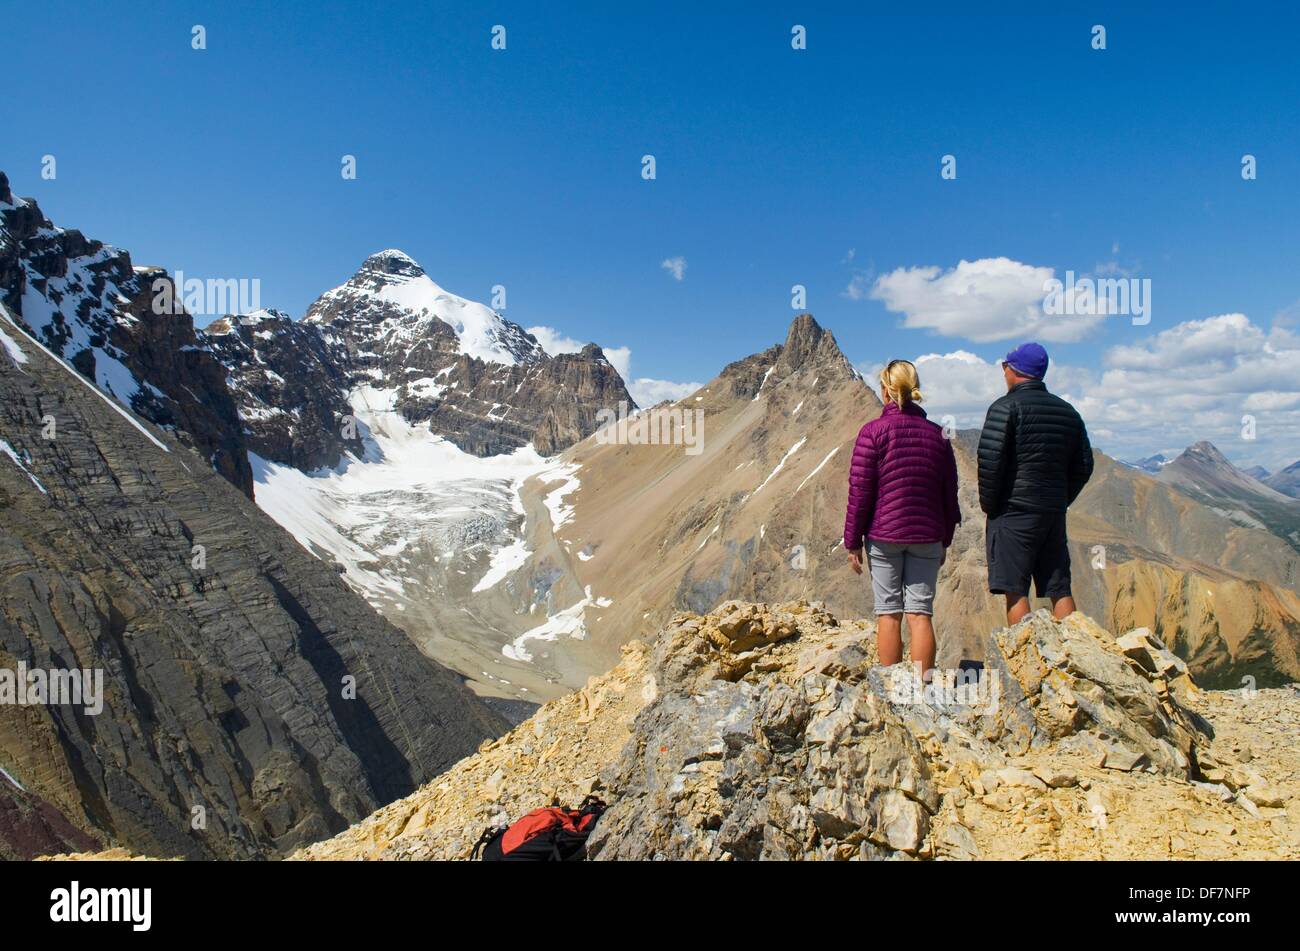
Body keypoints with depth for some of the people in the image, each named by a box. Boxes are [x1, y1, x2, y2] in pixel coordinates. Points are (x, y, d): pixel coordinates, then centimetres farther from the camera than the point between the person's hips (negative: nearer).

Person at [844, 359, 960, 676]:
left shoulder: (873, 431, -6)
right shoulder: (937, 434, 7)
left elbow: (860, 492, -7)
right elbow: (949, 492, 12)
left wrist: (853, 542, 0)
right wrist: (945, 540, 20)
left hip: (884, 535, -3)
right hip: (927, 537, 3)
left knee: (888, 613, 4)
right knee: (921, 613, 4)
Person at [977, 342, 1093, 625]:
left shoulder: (1007, 407, -7)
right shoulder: (1067, 411, 15)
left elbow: (990, 459, -15)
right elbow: (1083, 466, 17)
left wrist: (988, 503, -4)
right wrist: (1060, 500, 19)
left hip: (1014, 511, -6)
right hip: (1054, 513, 7)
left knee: (1015, 590, -4)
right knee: (1060, 589, 10)